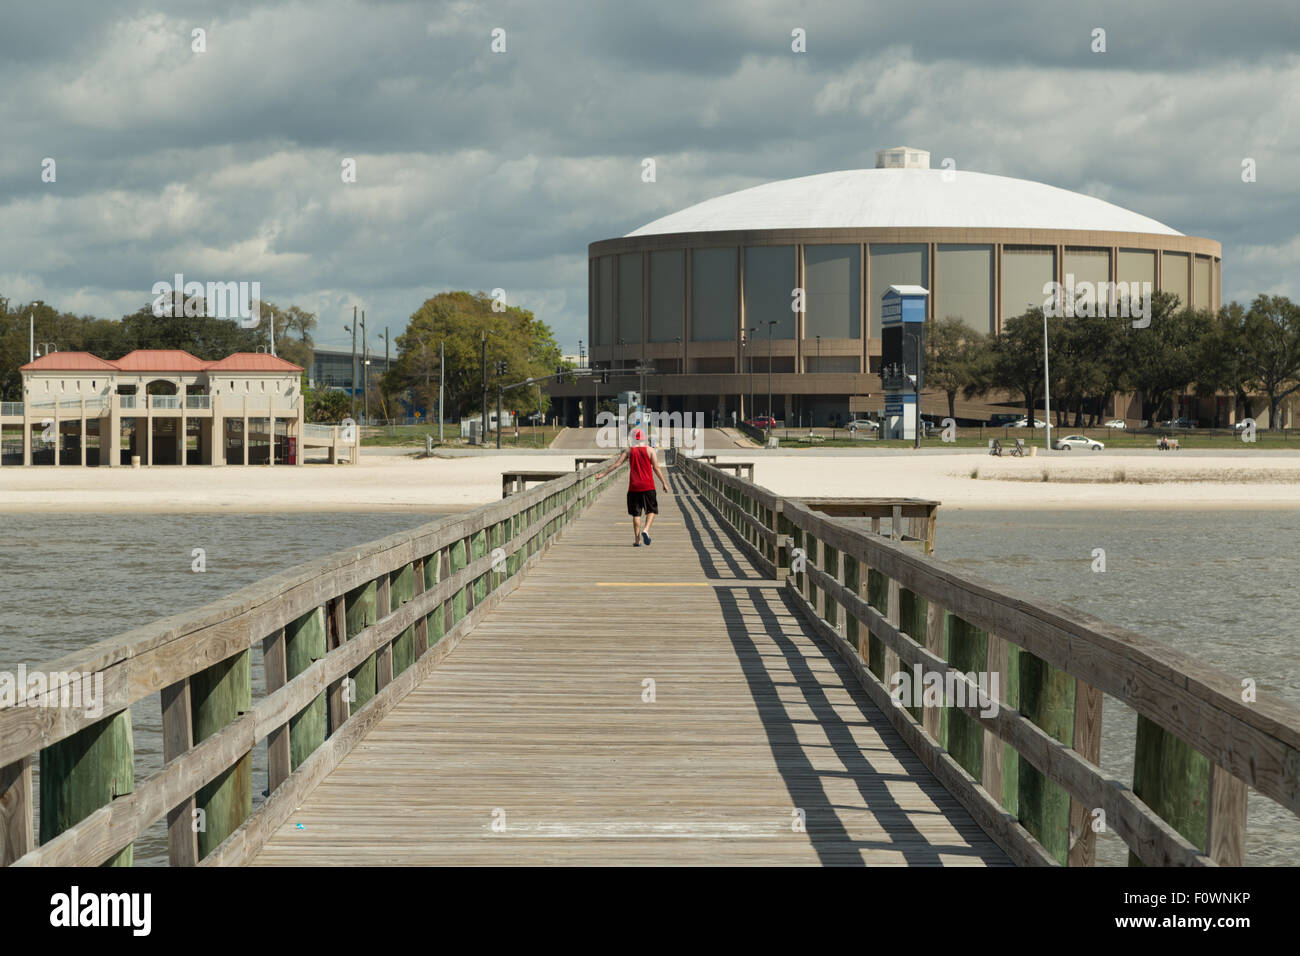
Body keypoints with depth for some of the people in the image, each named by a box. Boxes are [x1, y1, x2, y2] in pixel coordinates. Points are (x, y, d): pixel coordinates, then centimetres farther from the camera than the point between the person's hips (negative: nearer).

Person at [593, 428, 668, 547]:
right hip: (648, 487, -1)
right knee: (651, 510, 9)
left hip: (634, 487, 1)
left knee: (636, 513, 6)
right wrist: (664, 483, 3)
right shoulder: (650, 450, 1)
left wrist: (603, 474, 5)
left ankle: (637, 540, 3)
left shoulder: (628, 450, 4)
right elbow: (656, 468, -3)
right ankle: (646, 530, -16)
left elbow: (617, 464, -1)